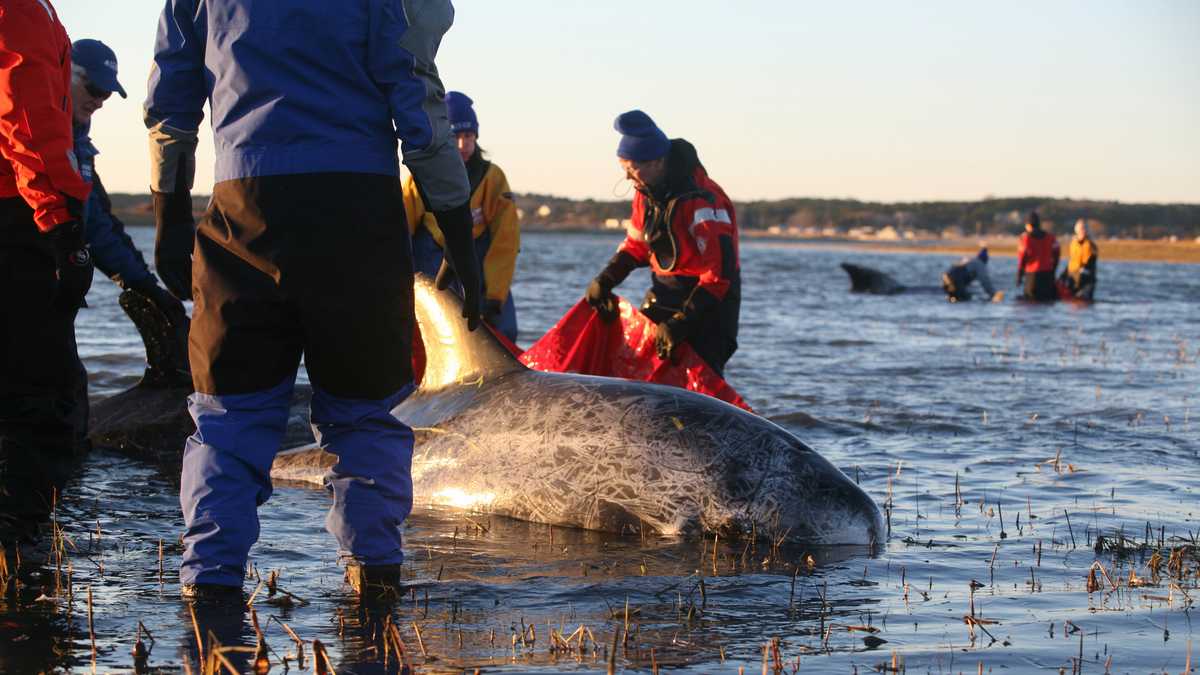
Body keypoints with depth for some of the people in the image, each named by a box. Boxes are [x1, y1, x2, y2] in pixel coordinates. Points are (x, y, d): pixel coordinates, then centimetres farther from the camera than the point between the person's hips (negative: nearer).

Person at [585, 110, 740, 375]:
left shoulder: (703, 200, -25)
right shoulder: (647, 191, 2)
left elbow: (720, 274, -28)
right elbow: (636, 244, 17)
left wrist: (681, 322, -28)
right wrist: (604, 281, 2)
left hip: (708, 302, -8)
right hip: (663, 294, 8)